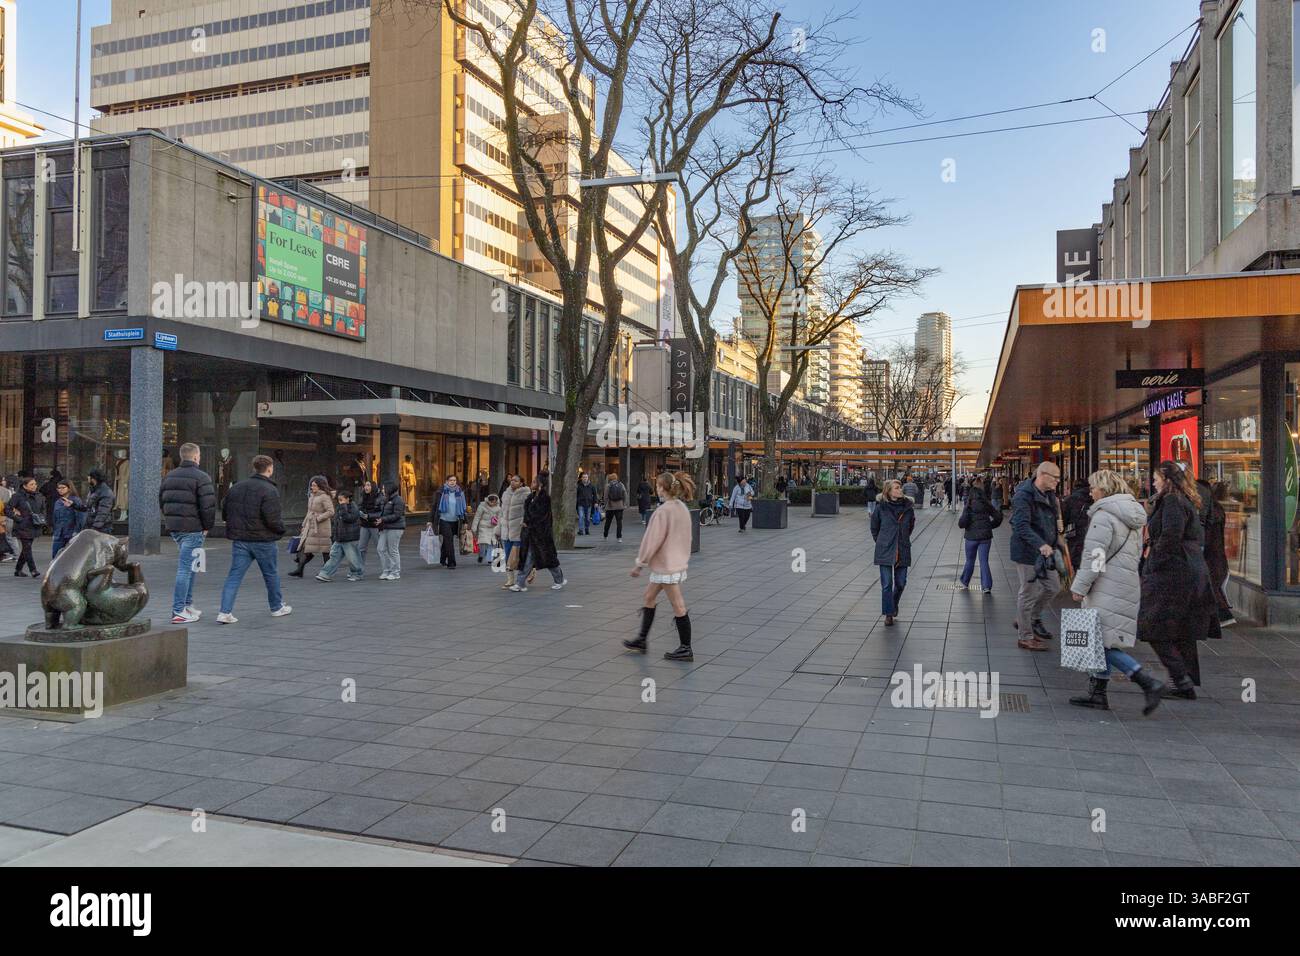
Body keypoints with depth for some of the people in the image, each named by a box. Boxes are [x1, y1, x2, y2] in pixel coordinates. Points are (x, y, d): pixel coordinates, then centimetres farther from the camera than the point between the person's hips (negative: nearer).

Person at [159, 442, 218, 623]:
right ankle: (178, 612, -3)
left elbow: (161, 500, 17)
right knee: (185, 568, -5)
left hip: (173, 527, 8)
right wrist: (207, 526, -5)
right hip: (193, 529, -8)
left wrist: (171, 520, 19)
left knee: (188, 567, 20)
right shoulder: (201, 477, -12)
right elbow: (208, 505, -17)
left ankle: (187, 604, 24)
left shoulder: (169, 476, 13)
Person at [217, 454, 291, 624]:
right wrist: (281, 529, -2)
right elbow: (273, 519, -21)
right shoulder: (269, 490, -15)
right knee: (271, 574, 13)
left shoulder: (236, 487, 7)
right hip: (263, 540, -5)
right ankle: (277, 608, 27)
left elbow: (225, 513, 12)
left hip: (239, 540, 5)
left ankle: (225, 612, -6)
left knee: (234, 576, 4)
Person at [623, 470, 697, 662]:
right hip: (678, 562, 10)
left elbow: (652, 540, -18)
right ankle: (642, 640, 27)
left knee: (678, 606, -3)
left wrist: (639, 563, -10)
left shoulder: (663, 511, -20)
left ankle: (686, 649, 5)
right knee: (648, 597, 19)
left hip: (666, 565, -10)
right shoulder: (682, 508, 8)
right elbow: (685, 537, 15)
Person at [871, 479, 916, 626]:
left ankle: (894, 603, 38)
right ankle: (888, 614, 7)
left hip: (903, 551, 2)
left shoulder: (907, 507, -1)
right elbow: (874, 527, 9)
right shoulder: (881, 507, -6)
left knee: (901, 582, 8)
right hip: (885, 551, -2)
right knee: (887, 584, -3)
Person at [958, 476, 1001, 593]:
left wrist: (960, 524, 3)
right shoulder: (987, 504, 0)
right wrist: (990, 526, 13)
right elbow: (998, 517, 3)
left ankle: (965, 583, 28)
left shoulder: (969, 506, -11)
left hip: (971, 536, -2)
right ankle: (987, 586, -2)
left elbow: (963, 522, -19)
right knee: (984, 561, 5)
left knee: (970, 561, 14)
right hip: (986, 536, 2)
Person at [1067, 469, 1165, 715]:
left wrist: (1080, 586, -11)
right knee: (1103, 641, 14)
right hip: (1128, 583, 10)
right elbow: (1137, 552, 21)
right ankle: (1097, 693, 19)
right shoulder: (1132, 515, 17)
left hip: (1108, 587, -10)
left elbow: (1094, 555, -17)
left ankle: (1149, 684, -12)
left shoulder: (1104, 515, -13)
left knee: (1104, 643, -7)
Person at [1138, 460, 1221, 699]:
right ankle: (1186, 684, 18)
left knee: (1155, 630, -6)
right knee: (1182, 633, 13)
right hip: (1192, 572, 10)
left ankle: (1182, 681, -8)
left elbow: (1171, 535, -24)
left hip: (1171, 574, -10)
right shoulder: (1187, 502, 18)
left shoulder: (1172, 501, -13)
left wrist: (1154, 561, -12)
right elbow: (1198, 536, 21)